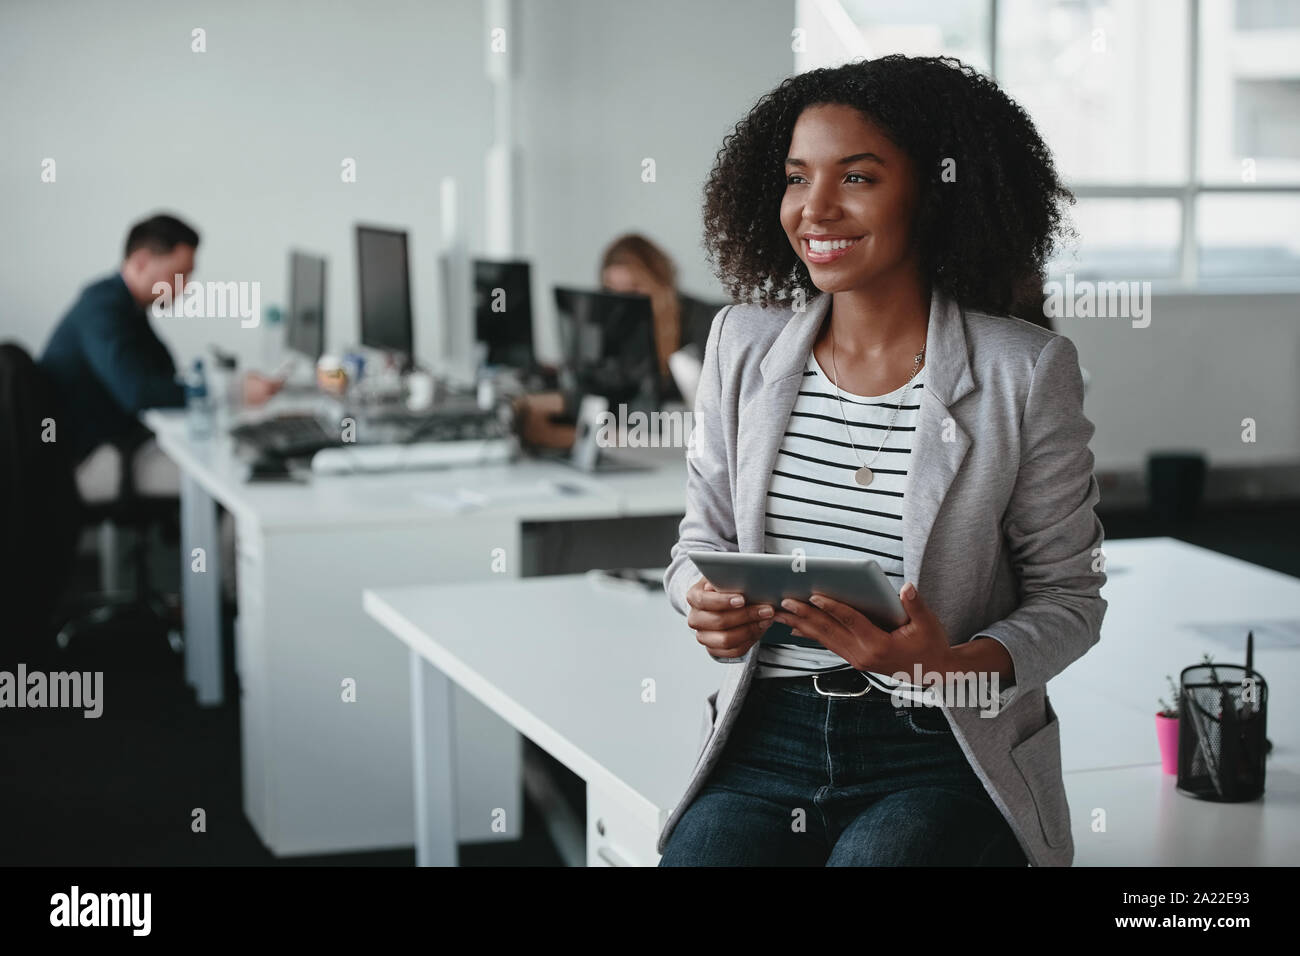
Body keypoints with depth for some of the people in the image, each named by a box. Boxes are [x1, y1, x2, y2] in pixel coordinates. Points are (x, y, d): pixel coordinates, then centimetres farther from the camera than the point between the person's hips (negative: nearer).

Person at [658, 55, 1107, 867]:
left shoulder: (1026, 372, -4)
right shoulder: (743, 343, 8)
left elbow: (1070, 594, 0)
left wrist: (954, 666, -19)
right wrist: (705, 603, -8)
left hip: (940, 752, -2)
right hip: (766, 735, 3)